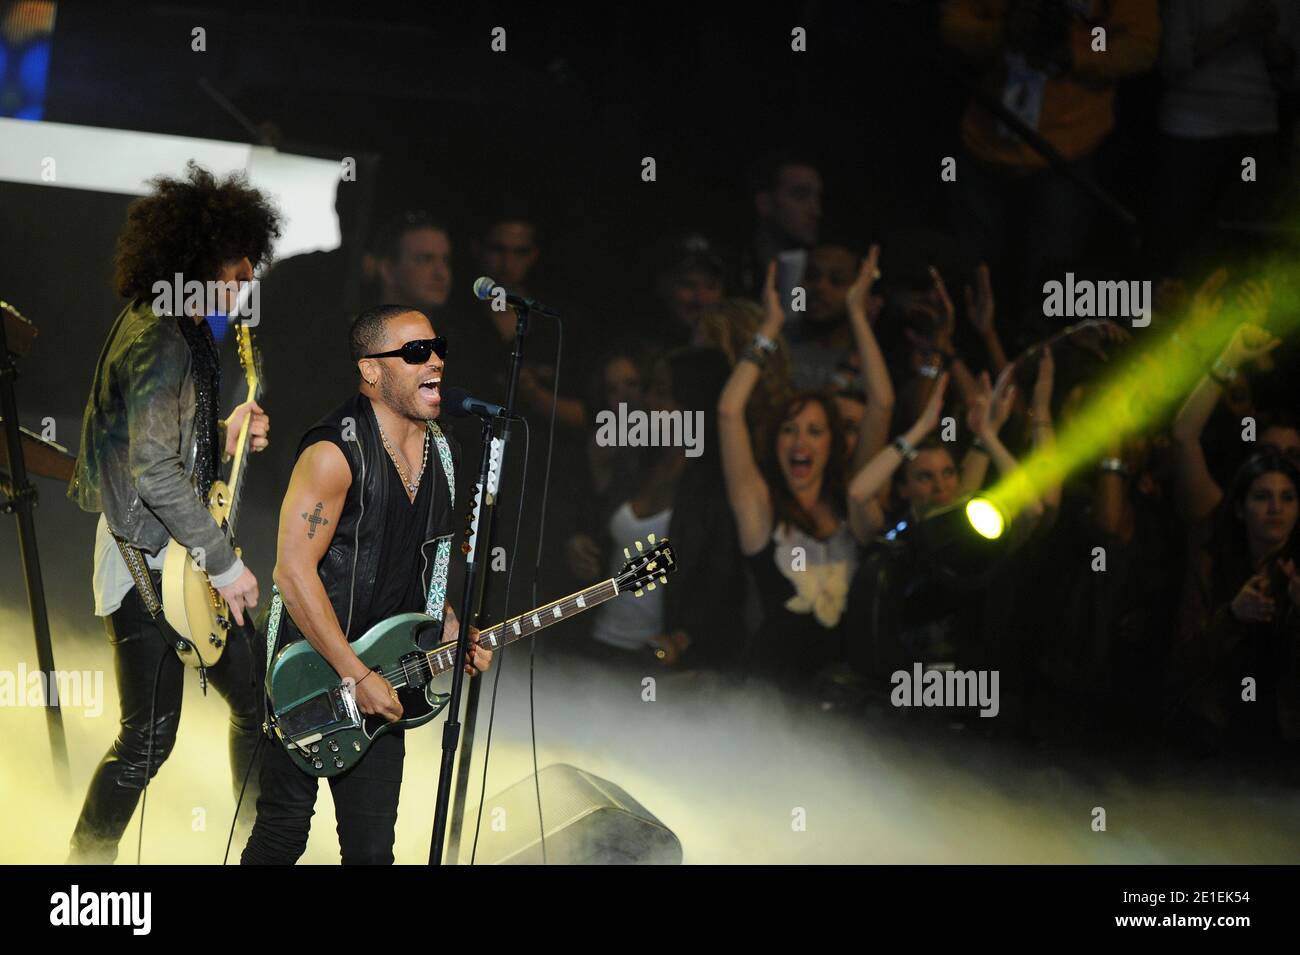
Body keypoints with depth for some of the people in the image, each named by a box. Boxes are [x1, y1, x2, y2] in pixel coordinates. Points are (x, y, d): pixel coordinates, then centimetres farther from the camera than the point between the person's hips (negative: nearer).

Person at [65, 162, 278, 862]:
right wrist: (224, 564, -20)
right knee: (148, 739, -7)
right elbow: (152, 469, -25)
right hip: (148, 567, -10)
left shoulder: (184, 331, 13)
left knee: (257, 698, 15)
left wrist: (224, 439, 5)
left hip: (185, 556, 10)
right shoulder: (157, 341, -20)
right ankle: (87, 860, 8)